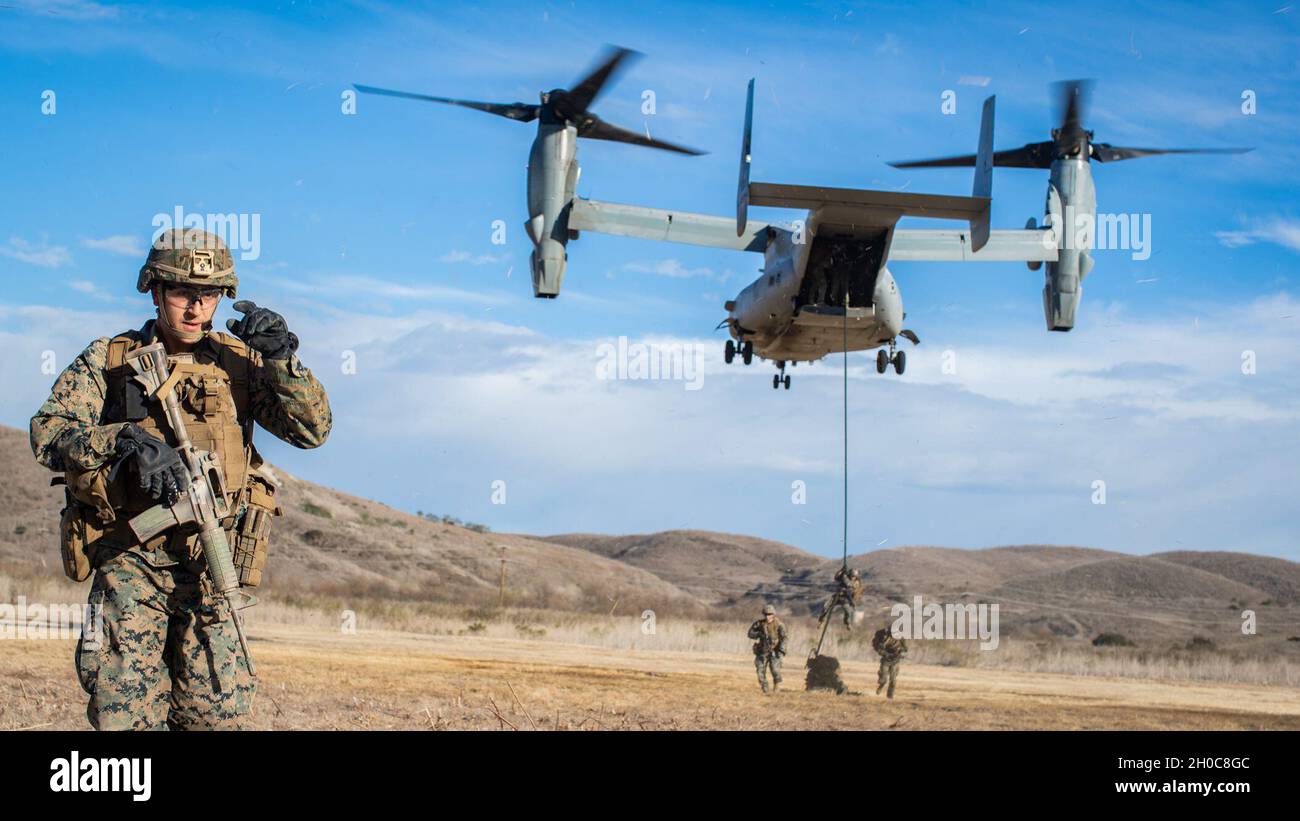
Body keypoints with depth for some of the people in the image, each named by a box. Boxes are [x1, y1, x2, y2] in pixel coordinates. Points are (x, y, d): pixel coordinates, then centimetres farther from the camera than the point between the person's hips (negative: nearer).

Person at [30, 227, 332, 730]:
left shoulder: (239, 362, 9)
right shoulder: (107, 361, 5)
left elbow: (312, 430, 3)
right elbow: (48, 433, -5)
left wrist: (281, 358, -11)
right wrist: (126, 439, -21)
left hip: (207, 567, 1)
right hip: (127, 561, -1)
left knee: (219, 714, -8)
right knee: (125, 716, -5)